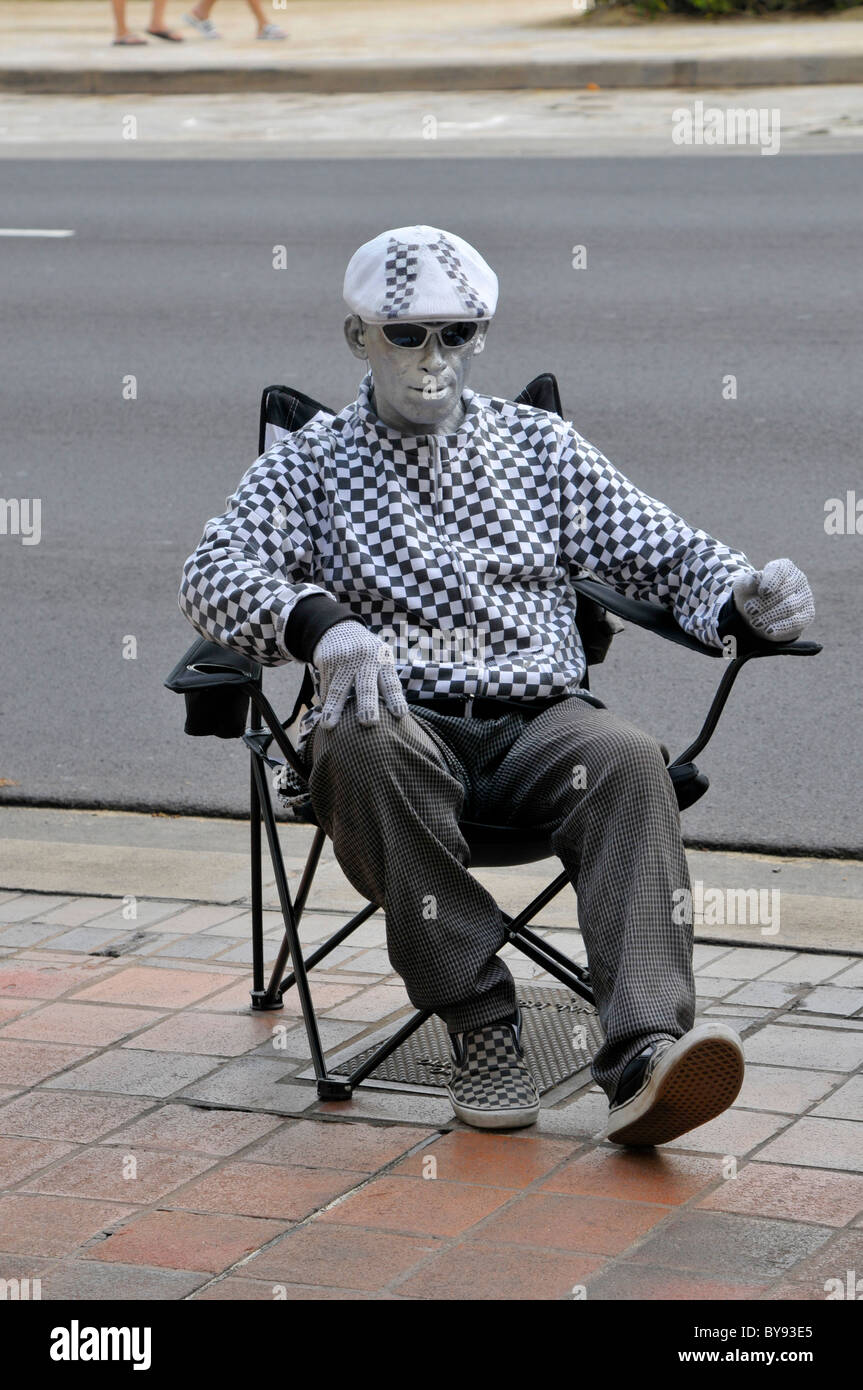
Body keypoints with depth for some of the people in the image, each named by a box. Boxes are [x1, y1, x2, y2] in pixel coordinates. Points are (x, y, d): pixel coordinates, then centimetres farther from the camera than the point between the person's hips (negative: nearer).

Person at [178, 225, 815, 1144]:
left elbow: (664, 552, 18)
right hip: (402, 722, -1)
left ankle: (645, 1057, -47)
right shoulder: (312, 462, 15)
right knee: (358, 746, -37)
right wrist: (320, 623, -24)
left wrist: (743, 598, -6)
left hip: (537, 722, 2)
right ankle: (480, 1024, -33)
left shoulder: (538, 444, 21)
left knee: (627, 758, -32)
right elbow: (216, 573, -2)